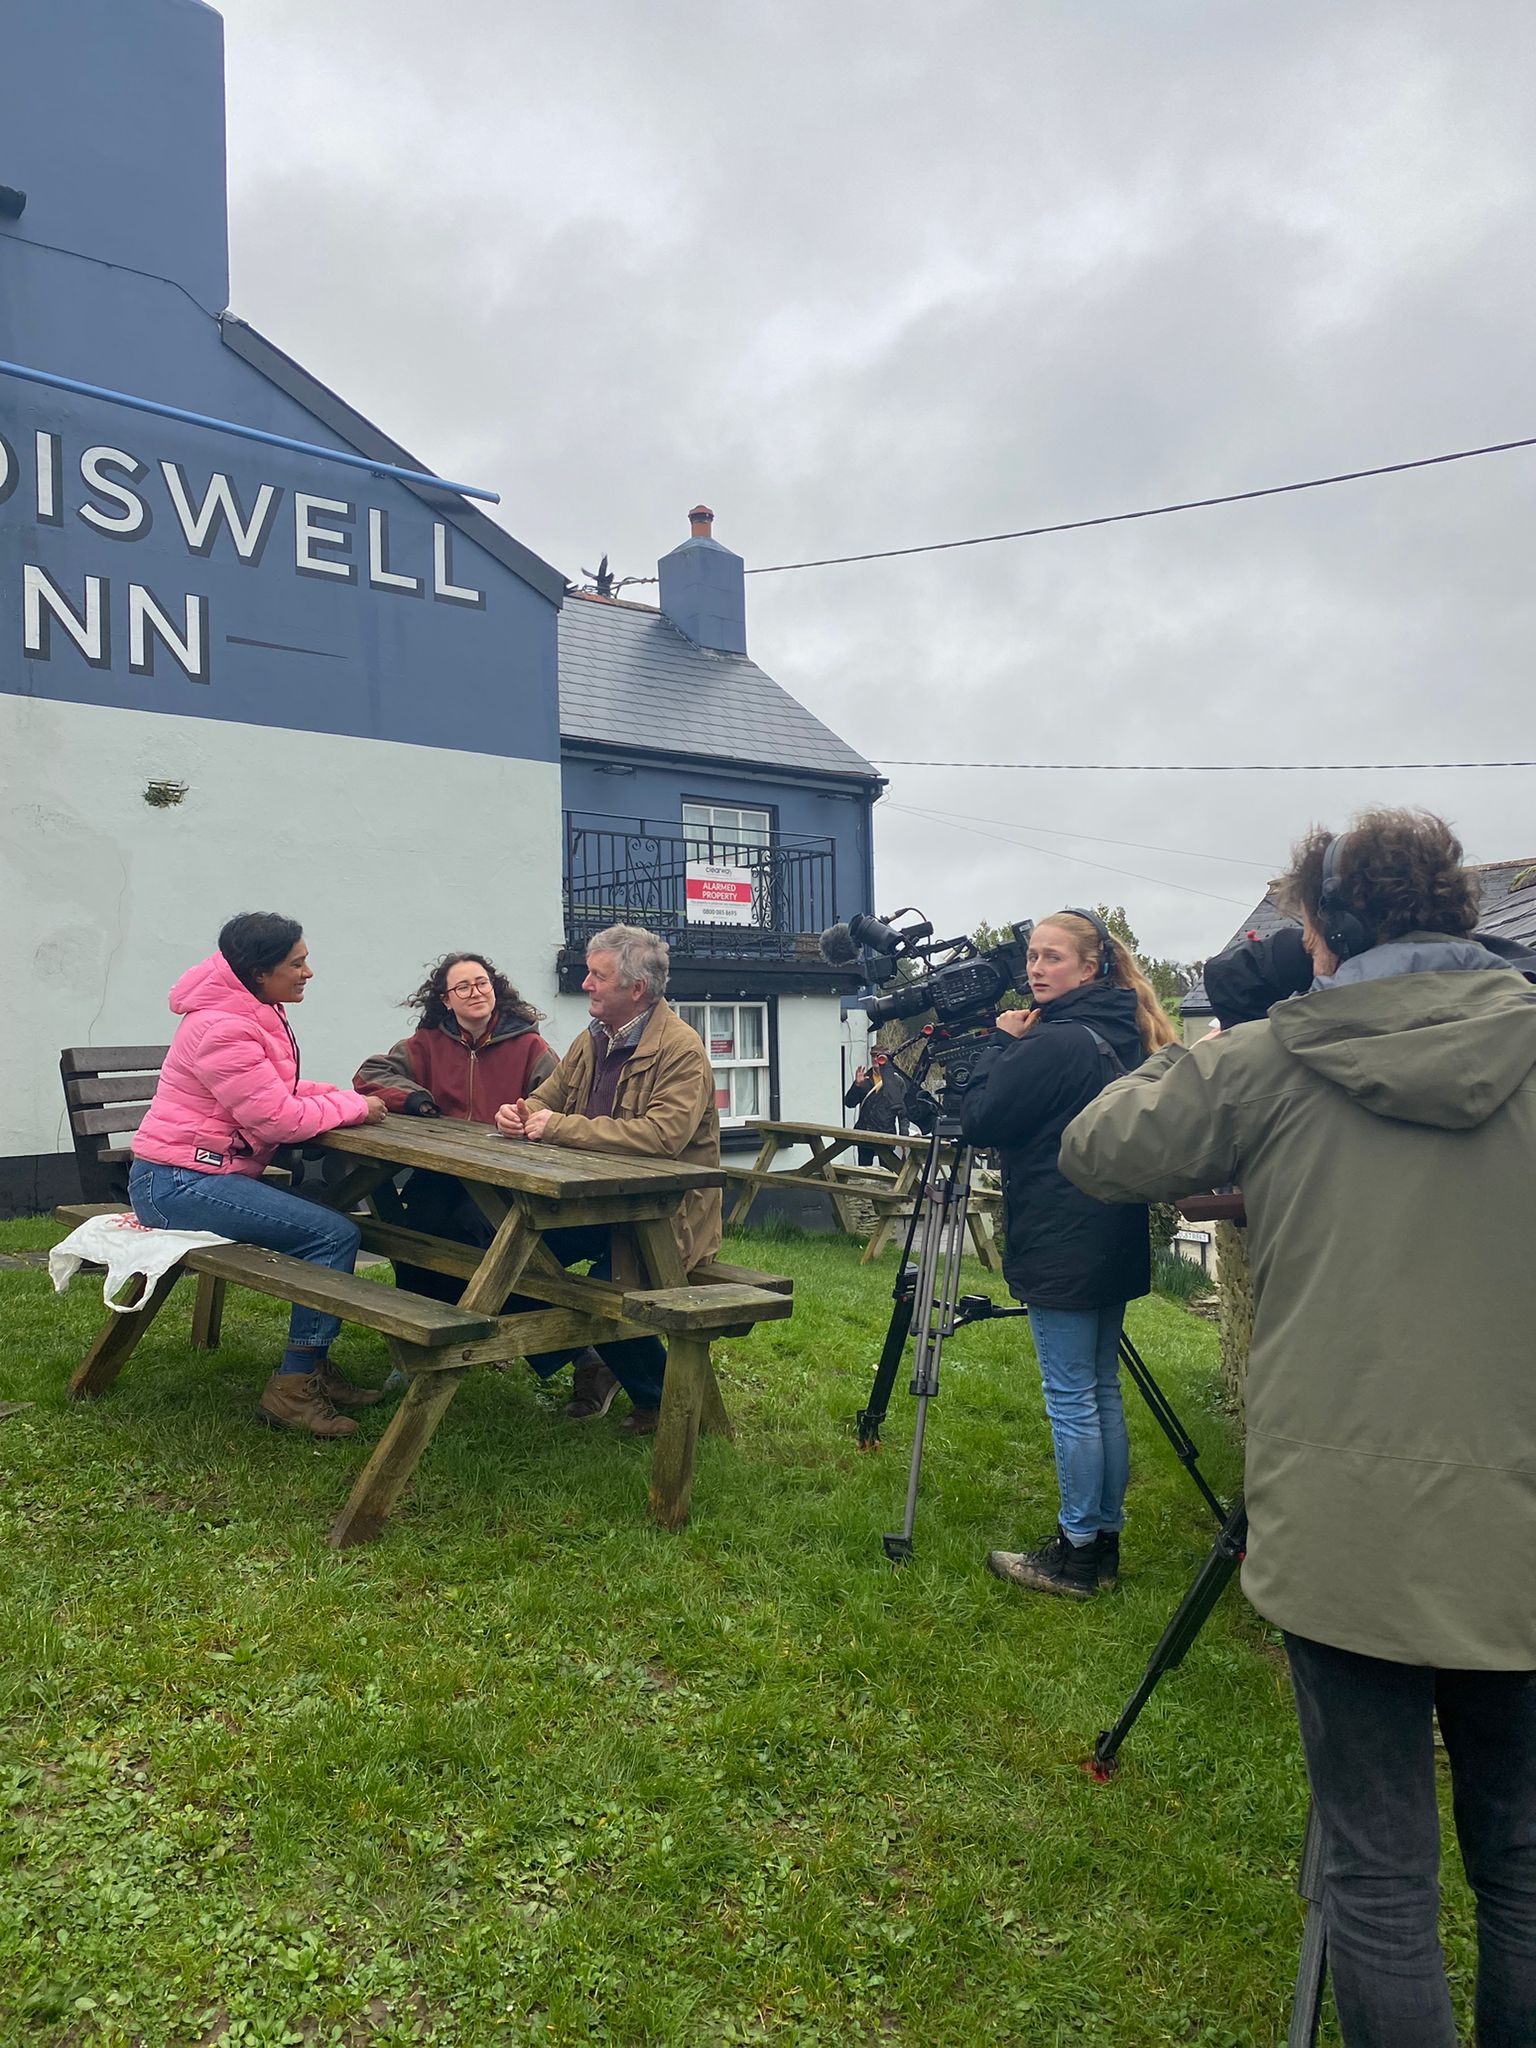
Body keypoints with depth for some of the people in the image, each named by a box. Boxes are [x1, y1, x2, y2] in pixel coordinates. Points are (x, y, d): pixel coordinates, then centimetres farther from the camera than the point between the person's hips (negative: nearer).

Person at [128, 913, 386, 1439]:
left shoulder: (253, 1014, 13)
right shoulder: (222, 1028, -20)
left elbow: (277, 1092, 18)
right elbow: (281, 1118, -22)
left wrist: (337, 1095, 1)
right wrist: (352, 1104, -8)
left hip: (202, 1175, 10)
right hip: (177, 1183, -10)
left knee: (330, 1218, 4)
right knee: (335, 1234, -17)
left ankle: (314, 1368, 9)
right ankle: (292, 1388, -11)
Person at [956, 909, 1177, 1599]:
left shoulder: (1050, 1043, -19)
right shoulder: (1126, 1038, 10)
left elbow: (978, 1120, -13)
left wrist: (1004, 1043, -4)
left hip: (1062, 1250, -9)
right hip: (1115, 1244, 9)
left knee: (1071, 1400, -1)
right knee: (1102, 1390, 15)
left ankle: (1076, 1554, 9)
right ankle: (1104, 1540, 25)